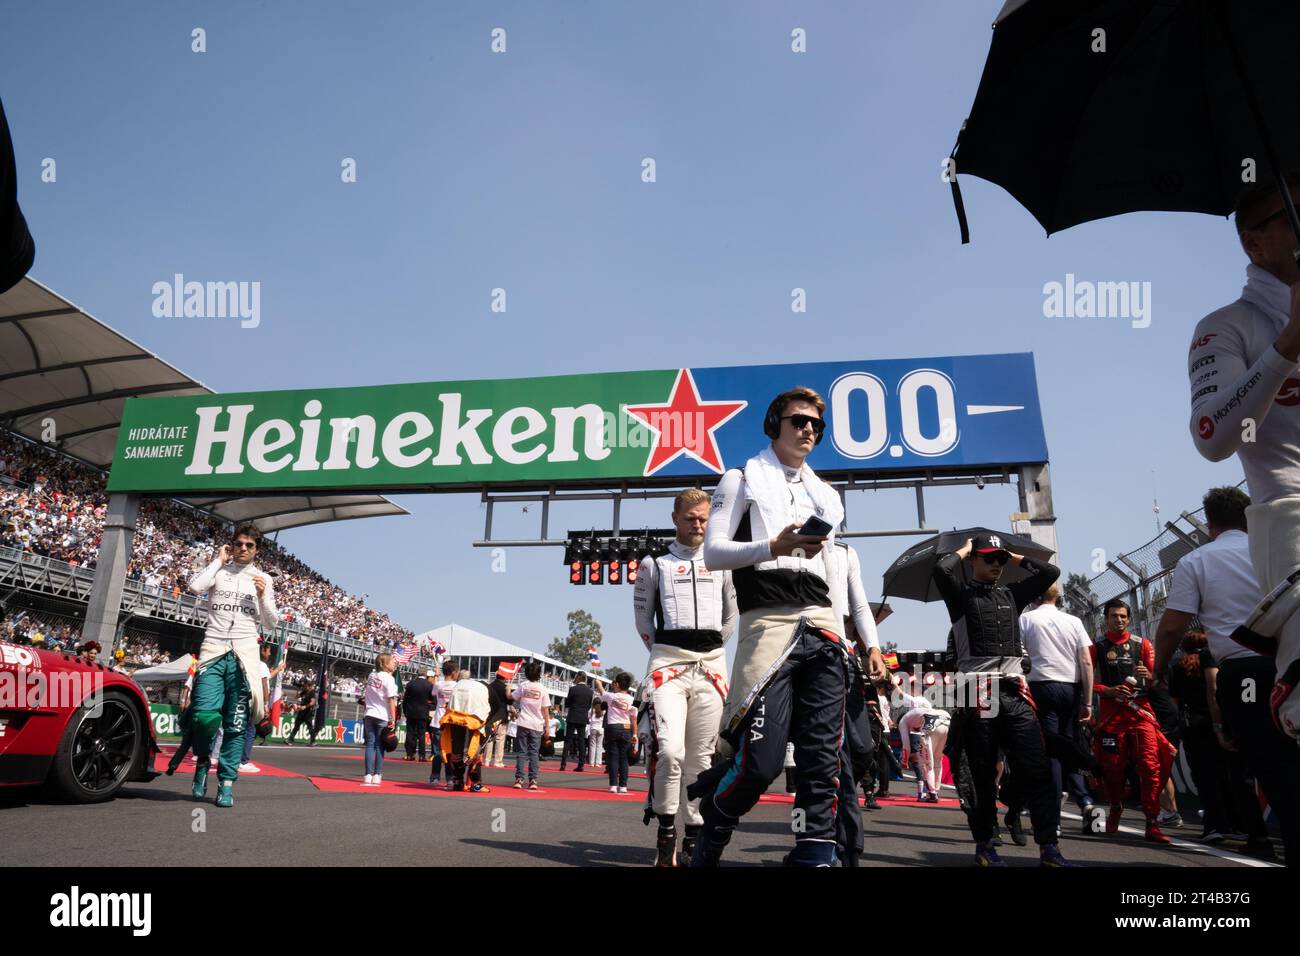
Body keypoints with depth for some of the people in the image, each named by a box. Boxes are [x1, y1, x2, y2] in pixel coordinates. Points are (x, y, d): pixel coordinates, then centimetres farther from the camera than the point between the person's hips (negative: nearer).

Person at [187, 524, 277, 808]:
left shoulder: (264, 579, 14)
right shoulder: (219, 571, 11)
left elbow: (270, 624, 13)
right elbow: (195, 586, -11)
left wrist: (263, 596, -3)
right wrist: (219, 560, 0)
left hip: (244, 655, 1)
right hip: (214, 651, -1)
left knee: (236, 724, -1)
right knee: (204, 715, -14)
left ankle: (227, 782, 8)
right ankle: (202, 761, 15)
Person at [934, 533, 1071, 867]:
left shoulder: (1011, 594, 20)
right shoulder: (961, 595, 6)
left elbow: (1050, 572, 17)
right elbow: (940, 569, -14)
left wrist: (1013, 557, 20)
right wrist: (964, 550, 4)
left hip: (1015, 691, 4)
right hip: (978, 691, -4)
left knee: (1037, 768, -5)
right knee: (982, 773, 3)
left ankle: (1049, 847, -1)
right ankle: (984, 845, 14)